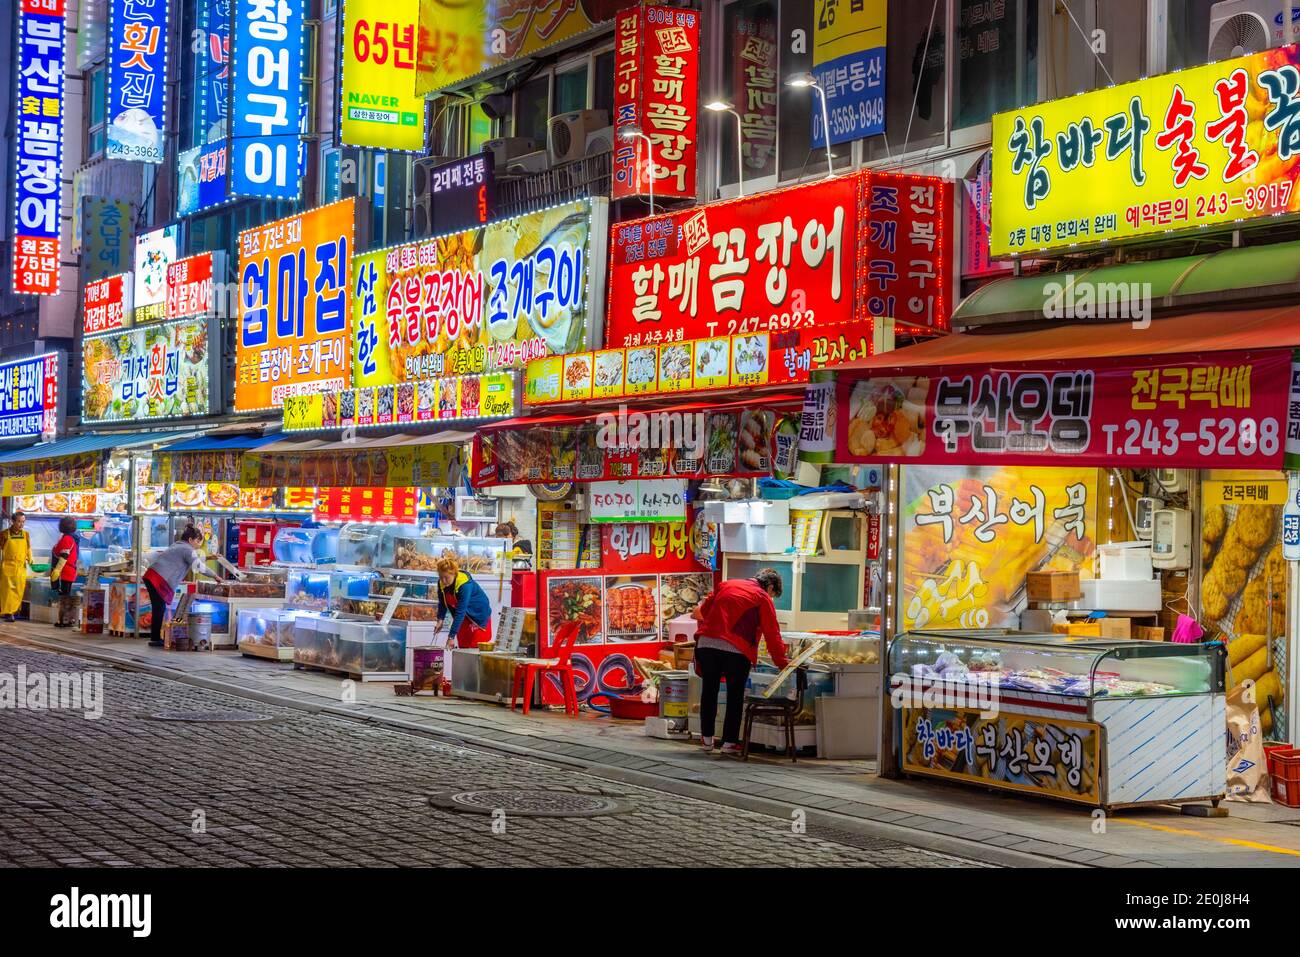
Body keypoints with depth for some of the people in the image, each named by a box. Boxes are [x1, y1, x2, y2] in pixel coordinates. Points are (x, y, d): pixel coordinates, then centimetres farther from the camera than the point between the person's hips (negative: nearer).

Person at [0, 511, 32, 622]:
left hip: (21, 567, 4)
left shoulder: (25, 534, 7)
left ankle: (14, 610, 15)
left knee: (19, 590, 5)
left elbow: (28, 549, 13)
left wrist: (30, 560, -2)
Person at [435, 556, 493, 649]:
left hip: (478, 616, -6)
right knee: (463, 647, 4)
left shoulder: (465, 584, -33)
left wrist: (451, 636, -36)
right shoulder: (441, 583, -14)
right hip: (464, 617, 6)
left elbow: (460, 612, -35)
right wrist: (440, 619, -13)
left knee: (475, 648, -8)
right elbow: (442, 603, 2)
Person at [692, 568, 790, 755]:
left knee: (709, 691, 15)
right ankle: (729, 742, 8)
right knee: (735, 696, 8)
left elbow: (703, 610, 22)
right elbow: (772, 634, 0)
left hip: (707, 642, 4)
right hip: (736, 649, -4)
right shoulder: (763, 598, 4)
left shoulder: (725, 585, 18)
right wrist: (782, 661, 6)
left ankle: (707, 738, 21)